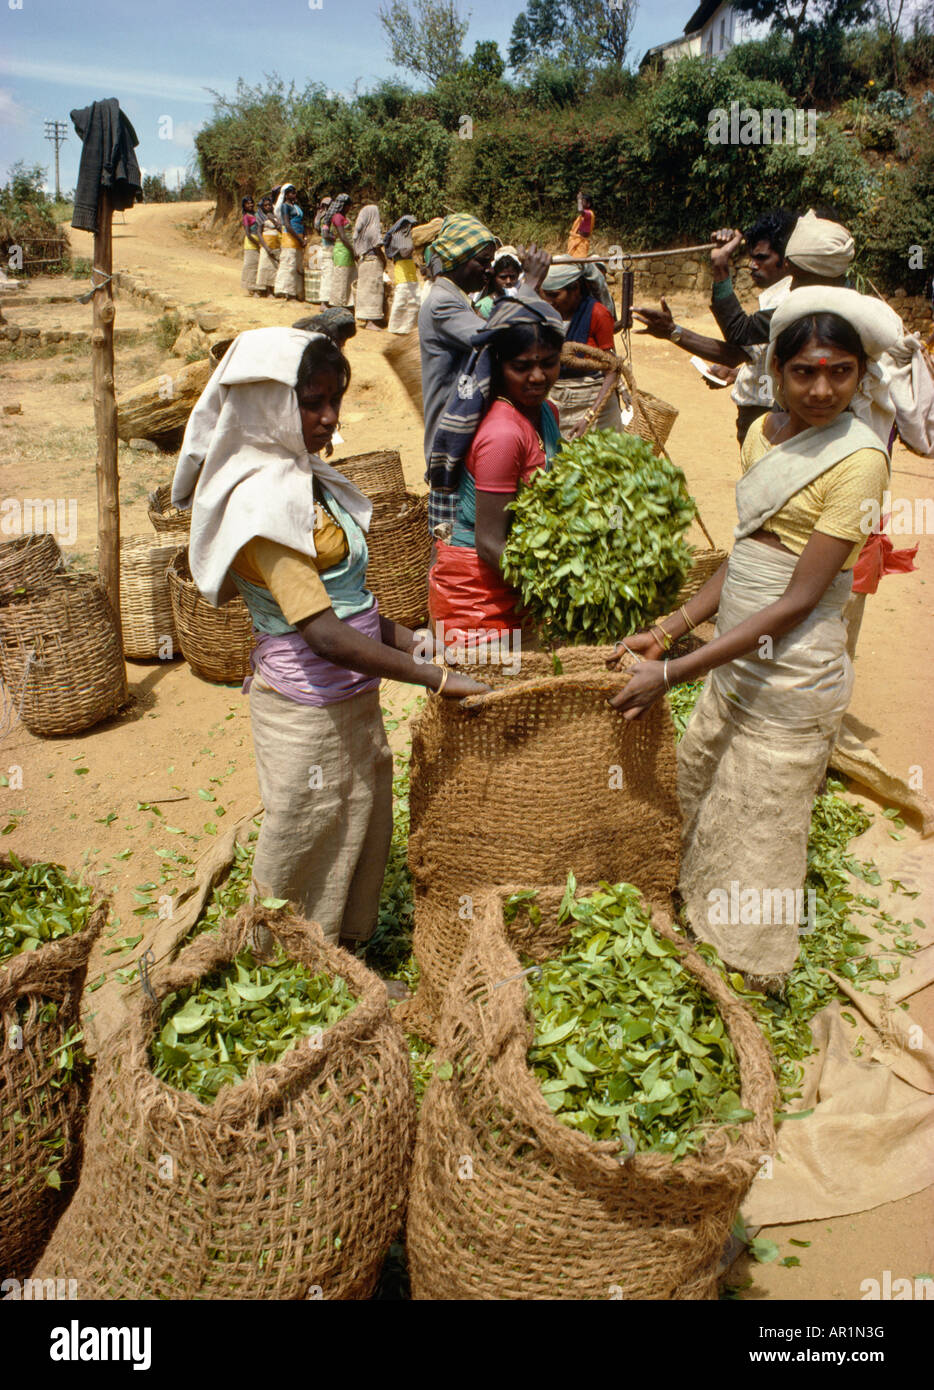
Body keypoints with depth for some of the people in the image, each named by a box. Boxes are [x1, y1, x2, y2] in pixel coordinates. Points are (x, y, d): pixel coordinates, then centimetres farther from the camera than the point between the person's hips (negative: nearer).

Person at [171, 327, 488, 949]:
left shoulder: (306, 476, 7)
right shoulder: (263, 501, -21)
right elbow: (323, 632, -27)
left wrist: (411, 640, 3)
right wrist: (437, 678, -24)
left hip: (354, 697, 9)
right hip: (305, 706, -9)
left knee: (365, 835, 20)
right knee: (306, 851, 9)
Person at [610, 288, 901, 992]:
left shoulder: (858, 457, -18)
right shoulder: (765, 432, 5)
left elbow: (798, 601, -22)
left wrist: (673, 672, -24)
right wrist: (666, 632, 4)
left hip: (792, 677, -8)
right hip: (734, 662, 8)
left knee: (758, 839, 7)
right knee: (697, 784, 21)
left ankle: (752, 985, 31)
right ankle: (699, 931, 45)